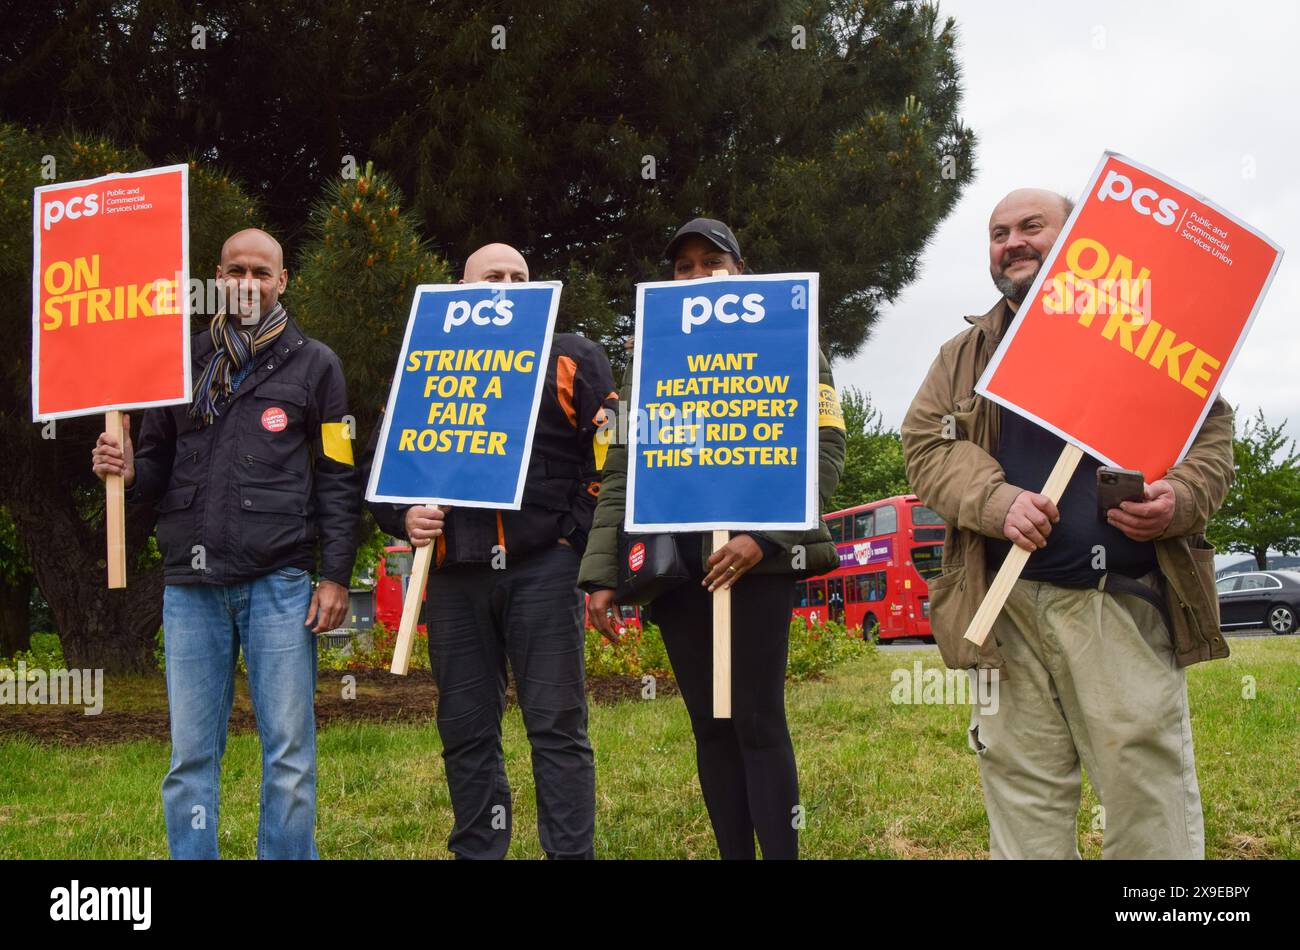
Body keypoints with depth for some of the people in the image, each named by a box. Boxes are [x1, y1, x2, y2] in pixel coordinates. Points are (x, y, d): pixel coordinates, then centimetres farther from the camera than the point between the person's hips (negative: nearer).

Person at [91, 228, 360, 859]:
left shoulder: (313, 364, 7)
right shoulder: (185, 362, 15)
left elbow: (337, 479, 4)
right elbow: (158, 464, 18)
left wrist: (335, 575, -4)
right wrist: (127, 472, -6)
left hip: (278, 583, -2)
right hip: (191, 586, 3)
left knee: (289, 751, 0)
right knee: (191, 755, 5)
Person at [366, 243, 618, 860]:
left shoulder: (570, 359, 9)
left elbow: (612, 455, 3)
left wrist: (575, 533, -6)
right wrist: (403, 517, 0)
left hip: (541, 569, -3)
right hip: (454, 574, 3)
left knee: (556, 724, -3)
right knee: (465, 731, 7)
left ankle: (572, 852, 2)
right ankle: (476, 852, 18)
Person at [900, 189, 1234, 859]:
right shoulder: (963, 355, 18)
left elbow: (1212, 430, 10)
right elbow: (925, 443, 6)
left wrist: (1181, 498, -11)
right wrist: (996, 503, -13)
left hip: (1124, 602, -2)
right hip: (1007, 607, 2)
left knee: (1151, 798, -3)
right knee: (1023, 797, 4)